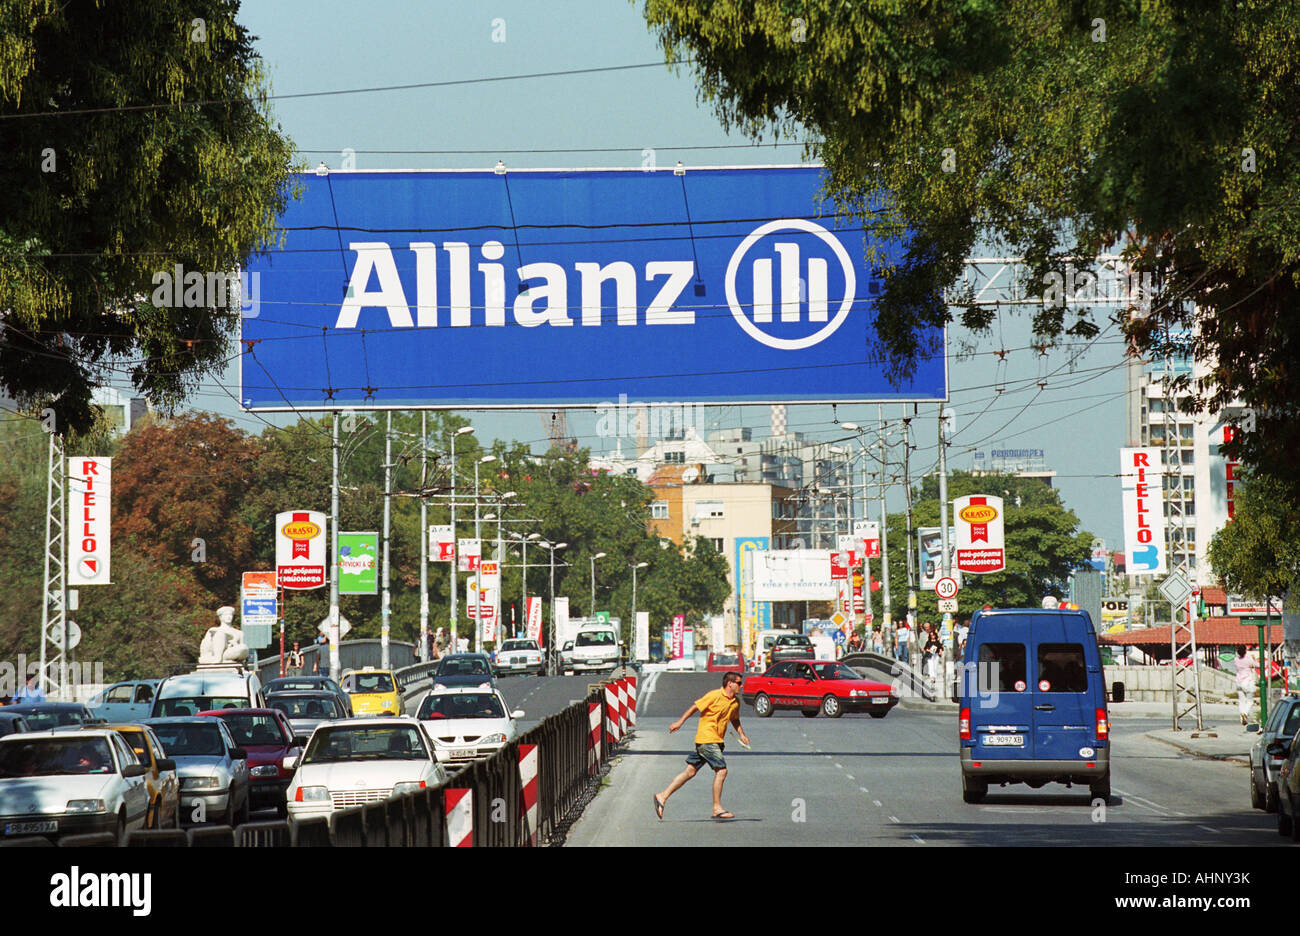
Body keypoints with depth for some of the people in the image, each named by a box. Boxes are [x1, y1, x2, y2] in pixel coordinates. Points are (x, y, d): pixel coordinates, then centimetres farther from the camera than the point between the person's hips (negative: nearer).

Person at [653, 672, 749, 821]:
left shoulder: (735, 703, 11)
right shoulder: (714, 696, -13)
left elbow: (734, 719, 28)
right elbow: (695, 707, -6)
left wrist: (742, 734, 14)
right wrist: (680, 722, -4)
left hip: (716, 741, 8)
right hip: (706, 739, -8)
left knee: (690, 772, 7)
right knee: (721, 770, -10)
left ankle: (662, 797, 11)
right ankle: (717, 809, -4)